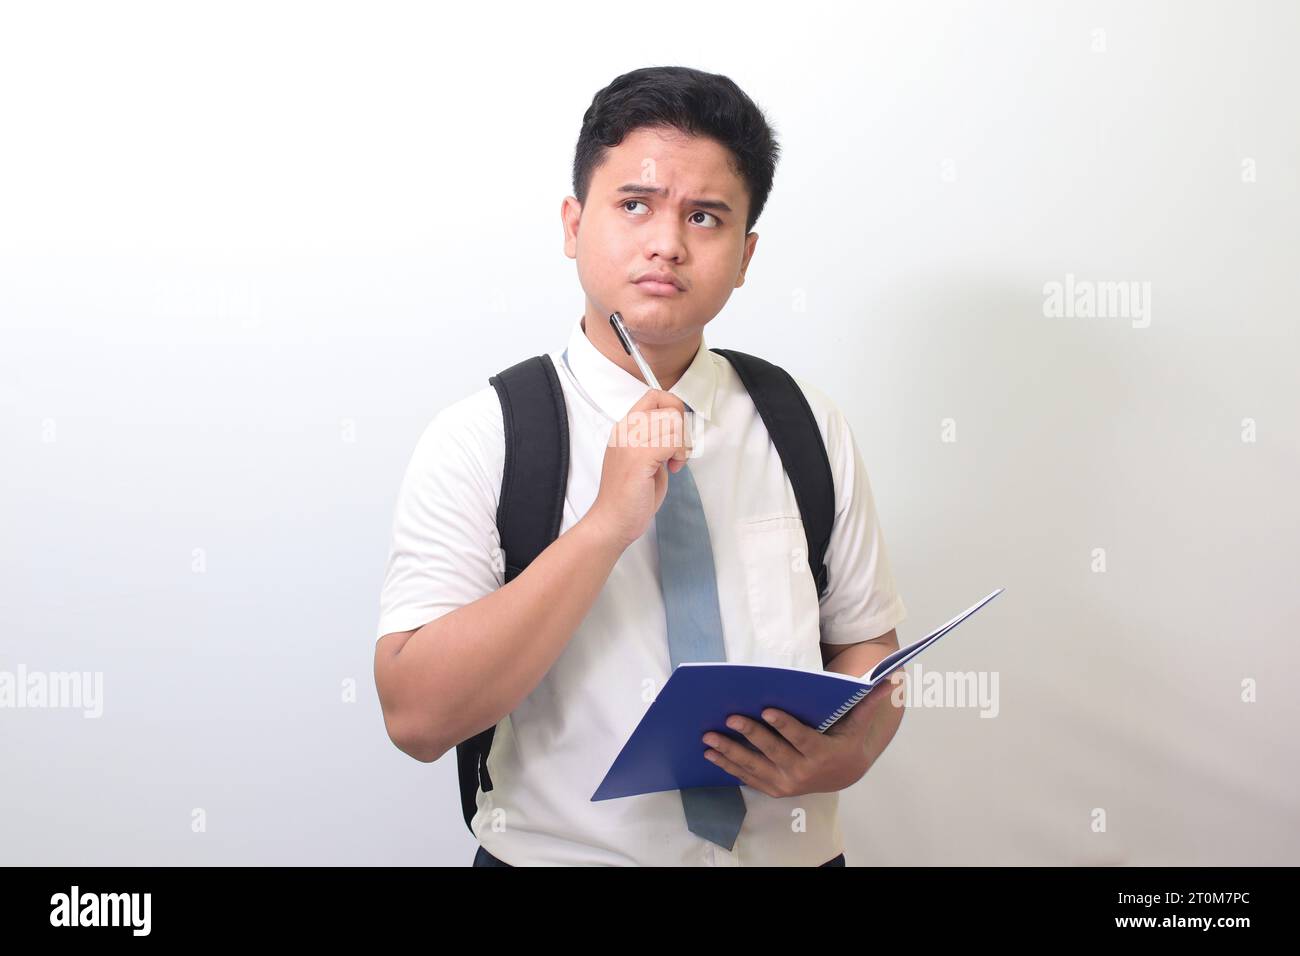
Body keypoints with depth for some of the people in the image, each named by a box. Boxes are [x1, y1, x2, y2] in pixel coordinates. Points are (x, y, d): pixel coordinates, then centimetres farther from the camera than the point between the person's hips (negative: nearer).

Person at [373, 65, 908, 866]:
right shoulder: (479, 440, -11)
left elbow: (868, 645, 5)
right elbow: (417, 717, -19)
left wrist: (850, 747, -16)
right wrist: (608, 525, -27)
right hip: (557, 849, -2)